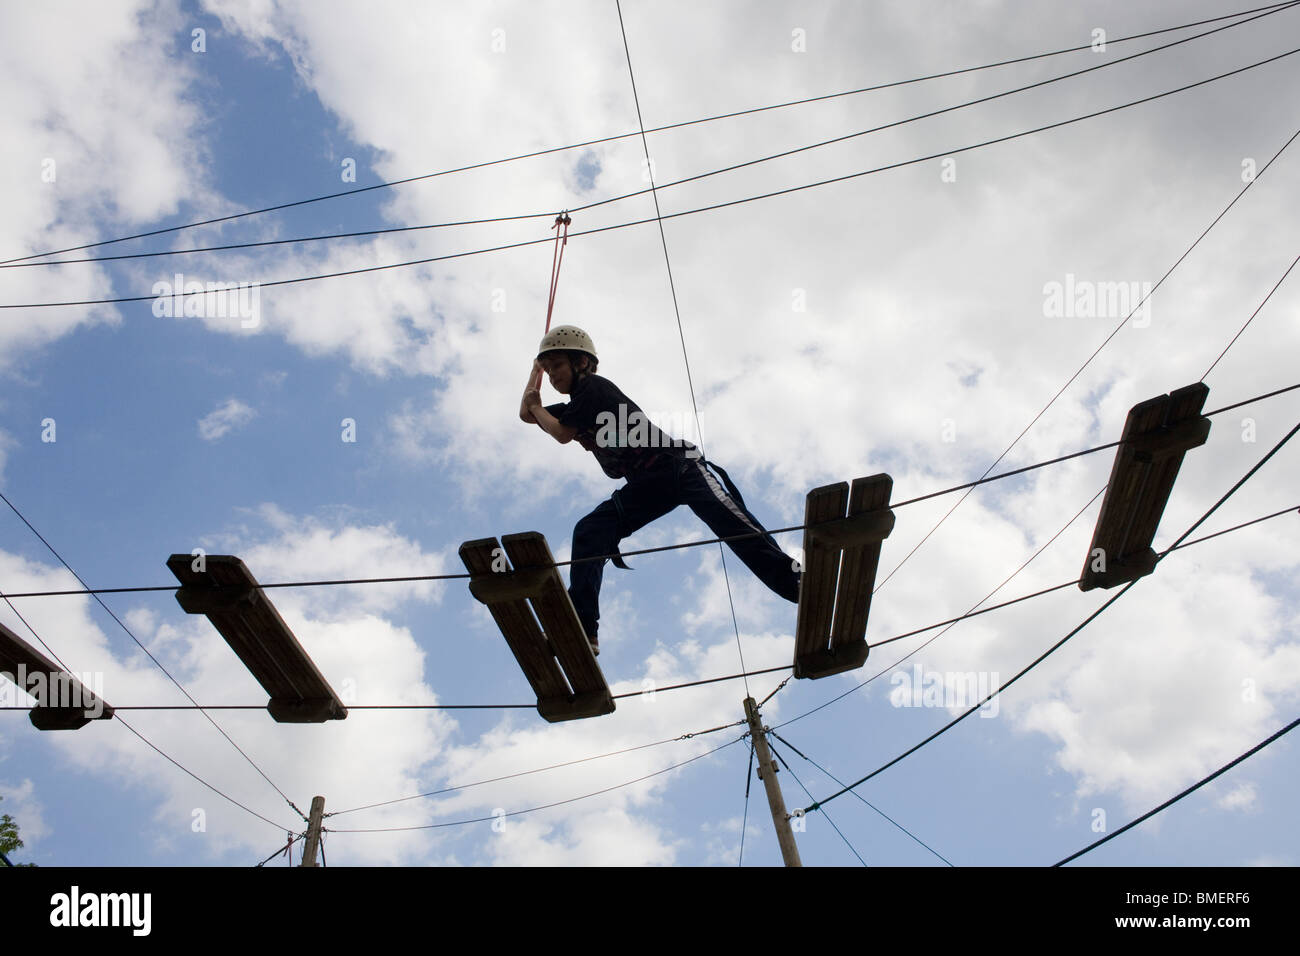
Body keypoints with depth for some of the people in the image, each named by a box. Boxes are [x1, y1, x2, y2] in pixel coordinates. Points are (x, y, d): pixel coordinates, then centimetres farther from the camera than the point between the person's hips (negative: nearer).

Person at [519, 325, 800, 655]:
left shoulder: (594, 386, -6)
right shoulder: (574, 409, 20)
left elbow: (562, 434, -9)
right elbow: (526, 415, 31)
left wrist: (537, 407, 10)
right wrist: (536, 368, 31)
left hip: (679, 467, -7)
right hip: (645, 486, 8)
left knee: (731, 522, -27)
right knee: (589, 533, -11)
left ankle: (796, 582, -35)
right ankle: (582, 630, -17)